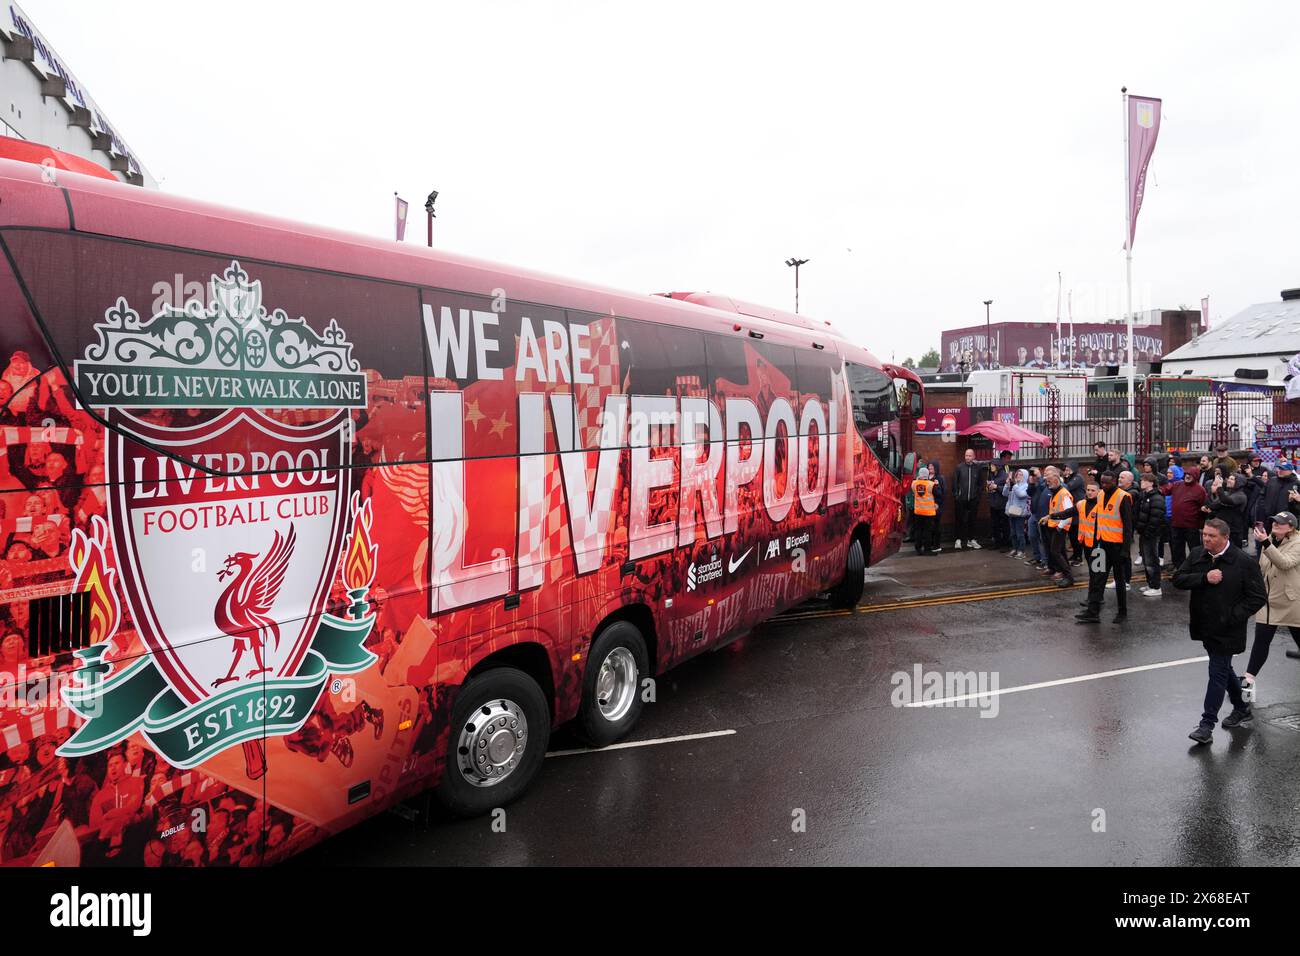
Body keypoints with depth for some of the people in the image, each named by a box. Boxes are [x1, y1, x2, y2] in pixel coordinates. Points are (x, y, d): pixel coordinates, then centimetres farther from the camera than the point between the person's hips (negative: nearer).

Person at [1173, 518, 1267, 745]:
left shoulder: (1243, 562, -14)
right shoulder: (1197, 555, 1)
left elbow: (1258, 597, -11)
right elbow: (1178, 579, -4)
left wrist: (1233, 617, -17)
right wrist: (1204, 578, -20)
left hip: (1227, 630, -6)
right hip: (1205, 626, 6)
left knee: (1218, 673, -4)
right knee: (1223, 669, 21)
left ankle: (1207, 725, 1)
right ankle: (1241, 709, 42)